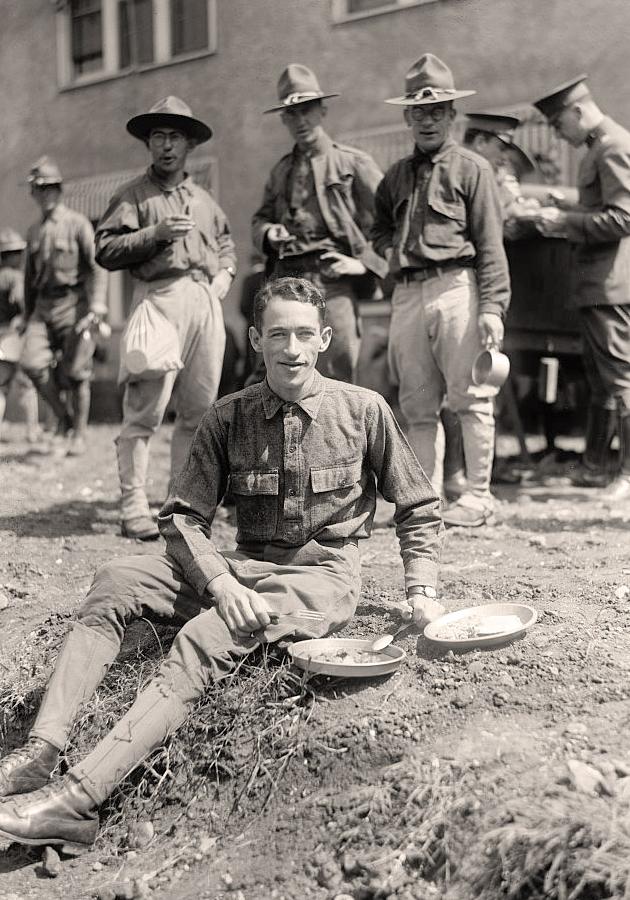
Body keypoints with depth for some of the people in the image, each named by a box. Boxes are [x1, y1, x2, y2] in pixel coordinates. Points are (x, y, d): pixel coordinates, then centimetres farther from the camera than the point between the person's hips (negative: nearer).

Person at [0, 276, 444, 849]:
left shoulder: (364, 410, -1)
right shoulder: (228, 418, 3)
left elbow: (419, 510, 8)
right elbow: (183, 516, 0)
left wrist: (421, 591, -5)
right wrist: (221, 582, -18)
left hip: (322, 576, -4)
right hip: (243, 569, 4)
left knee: (208, 639, -32)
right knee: (117, 580, -21)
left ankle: (79, 798, -41)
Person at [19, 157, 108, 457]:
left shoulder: (78, 223, -2)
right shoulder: (34, 232, 16)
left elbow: (97, 266, -8)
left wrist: (96, 307, -18)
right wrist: (28, 317, 20)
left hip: (73, 304, -5)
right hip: (43, 307, 5)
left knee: (75, 373, -2)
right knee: (32, 362, -12)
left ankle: (79, 434, 13)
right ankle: (63, 418, 8)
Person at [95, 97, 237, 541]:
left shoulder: (205, 199, 22)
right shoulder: (135, 195, 6)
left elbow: (226, 241, 34)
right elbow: (106, 250, -3)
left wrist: (225, 272, 15)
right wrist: (155, 233, -13)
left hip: (207, 300, 6)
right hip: (161, 296, -6)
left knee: (199, 408, 6)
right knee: (146, 408, -9)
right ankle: (134, 508, -5)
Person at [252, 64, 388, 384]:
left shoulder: (353, 162, 6)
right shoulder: (281, 171, 22)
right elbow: (259, 218, 29)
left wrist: (365, 262, -9)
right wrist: (268, 232, 6)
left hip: (332, 280, -4)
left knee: (337, 377, -8)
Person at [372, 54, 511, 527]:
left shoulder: (473, 168, 3)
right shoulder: (397, 175, 19)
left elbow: (490, 244, -4)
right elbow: (378, 225, 35)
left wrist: (492, 306, -13)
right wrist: (389, 248, 12)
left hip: (456, 287, -5)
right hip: (407, 292, 5)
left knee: (469, 396, -4)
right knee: (417, 403, 6)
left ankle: (479, 496, 3)